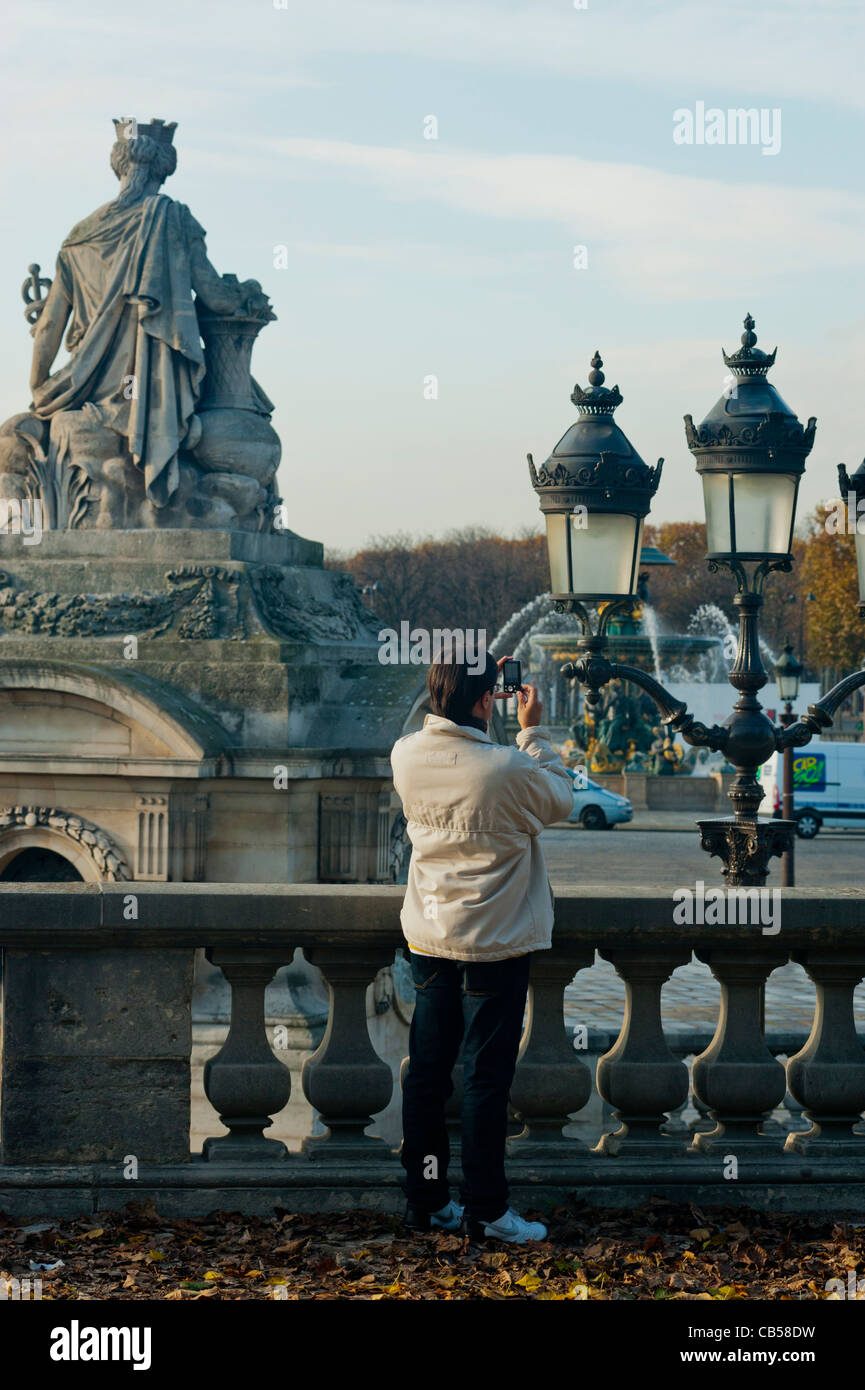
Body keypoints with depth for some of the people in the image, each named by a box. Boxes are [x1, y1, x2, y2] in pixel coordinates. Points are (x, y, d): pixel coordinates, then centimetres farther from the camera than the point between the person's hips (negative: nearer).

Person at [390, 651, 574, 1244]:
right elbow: (560, 801, -2)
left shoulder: (406, 756, -6)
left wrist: (476, 688, 16)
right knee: (486, 1079, 2)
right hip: (496, 945, -5)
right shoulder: (508, 767, -22)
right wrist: (534, 732, 5)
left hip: (429, 939, 5)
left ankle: (426, 1201, 20)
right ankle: (486, 1211, 9)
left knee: (427, 1073, 12)